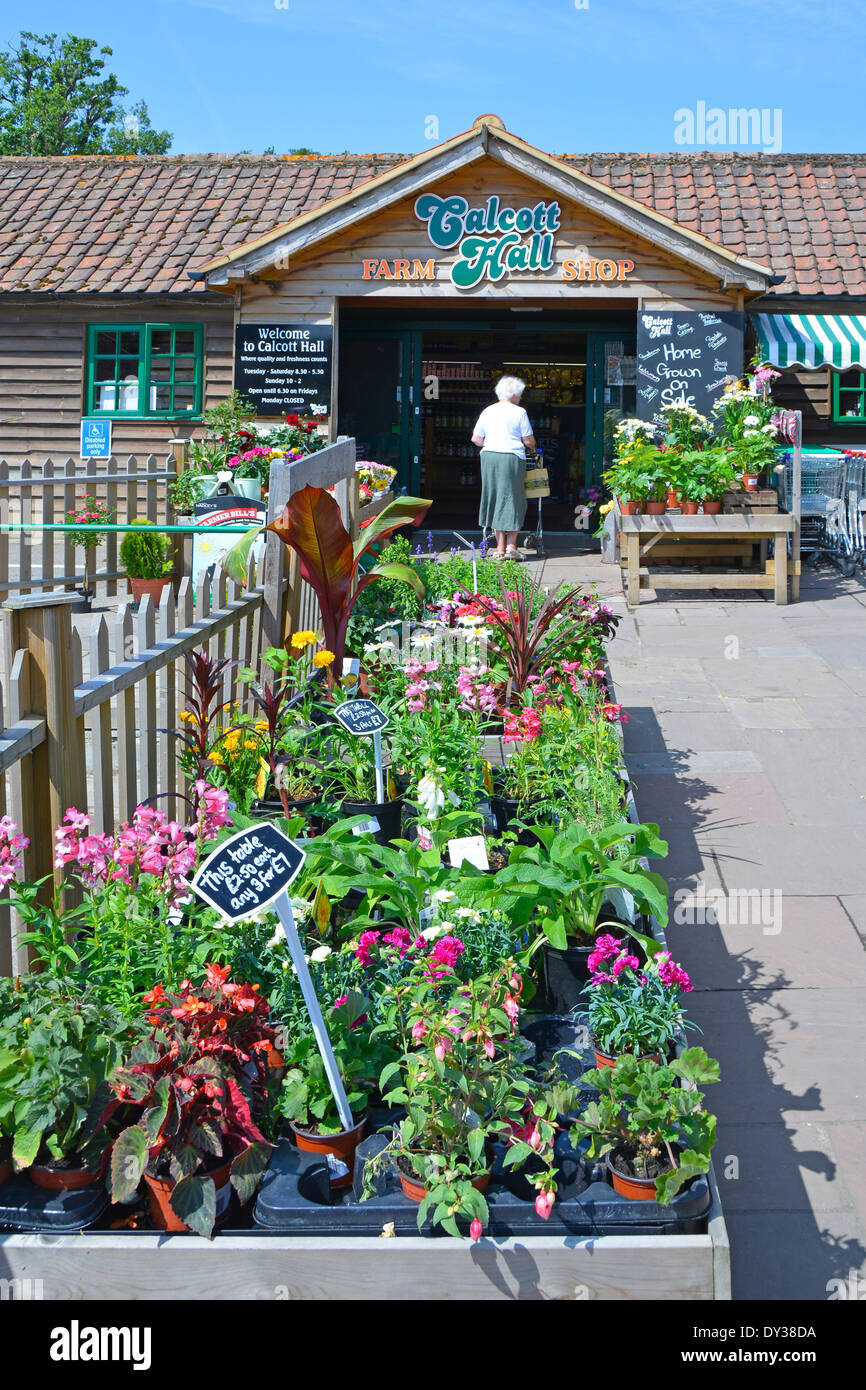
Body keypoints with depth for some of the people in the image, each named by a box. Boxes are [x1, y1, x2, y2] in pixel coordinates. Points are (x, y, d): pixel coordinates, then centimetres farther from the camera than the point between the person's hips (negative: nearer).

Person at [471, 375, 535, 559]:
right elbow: (529, 441, -3)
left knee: (494, 500, 9)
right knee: (512, 500, 4)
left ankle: (500, 548, 7)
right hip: (512, 458, -4)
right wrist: (531, 447, 20)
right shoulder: (519, 412, -3)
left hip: (489, 457, 4)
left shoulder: (487, 412, 9)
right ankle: (511, 546, 0)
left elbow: (476, 439, 9)